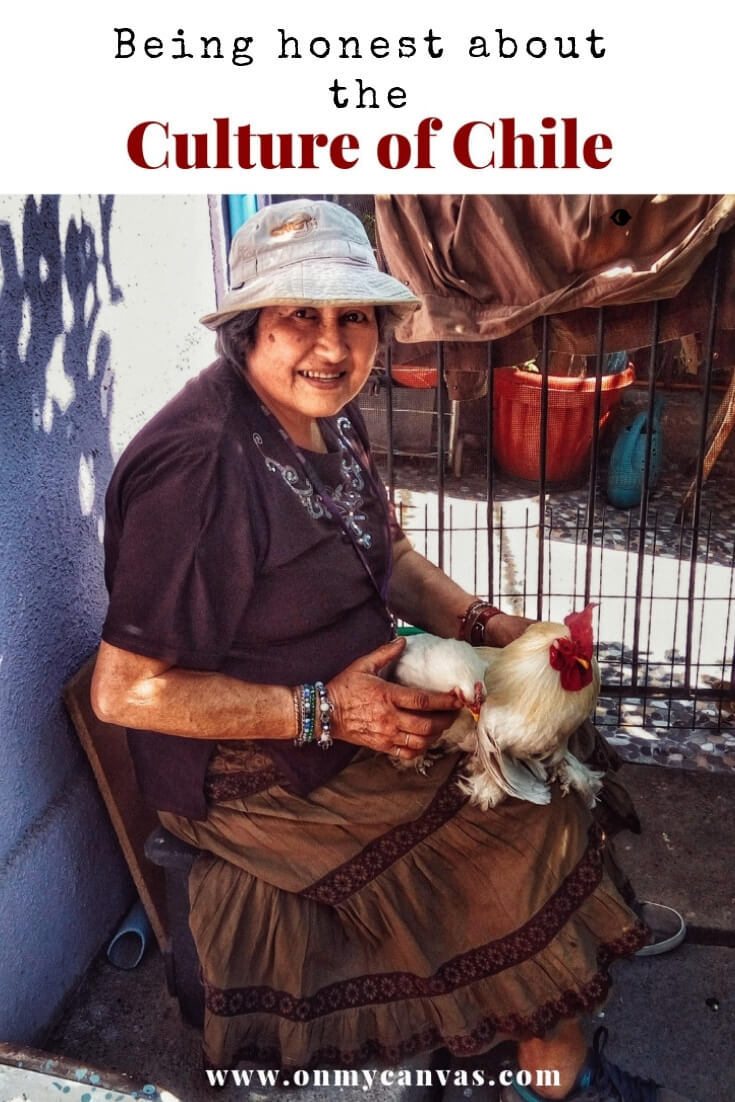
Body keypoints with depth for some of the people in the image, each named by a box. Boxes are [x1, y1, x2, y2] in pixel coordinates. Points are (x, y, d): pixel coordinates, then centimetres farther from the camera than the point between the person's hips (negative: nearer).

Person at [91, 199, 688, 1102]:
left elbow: (385, 555, 12)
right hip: (255, 775, -9)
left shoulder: (325, 415, -1)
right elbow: (124, 691, -26)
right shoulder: (199, 468, -29)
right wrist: (322, 712, -26)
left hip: (353, 705, 9)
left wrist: (482, 624, -5)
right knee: (531, 837, -9)